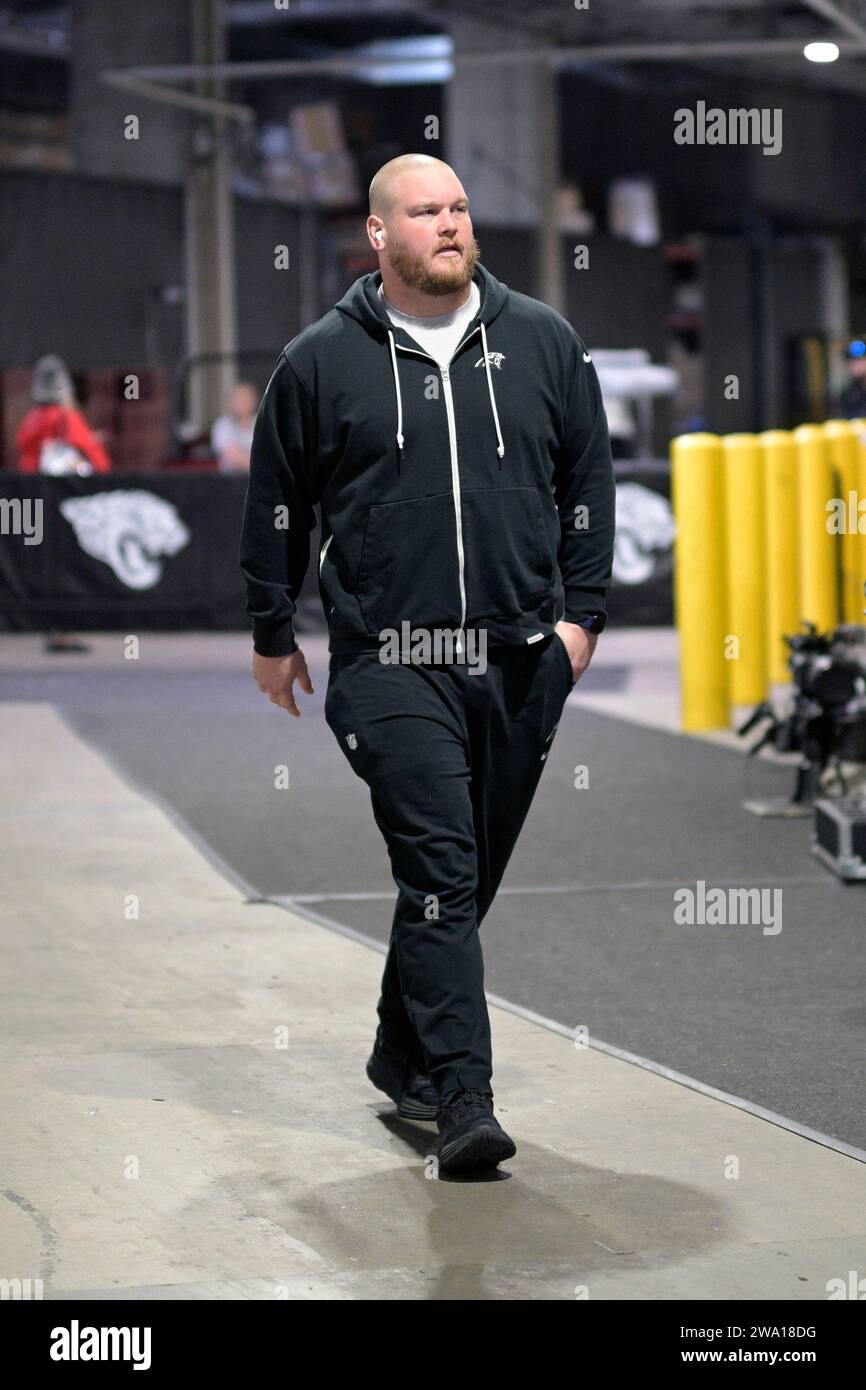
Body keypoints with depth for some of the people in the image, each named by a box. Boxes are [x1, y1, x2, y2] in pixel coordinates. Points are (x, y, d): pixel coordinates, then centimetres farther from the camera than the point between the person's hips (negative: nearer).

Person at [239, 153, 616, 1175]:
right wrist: (271, 635, 13)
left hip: (520, 661, 3)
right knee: (440, 869, -13)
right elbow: (275, 506, 11)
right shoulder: (320, 362, 2)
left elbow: (588, 482, 14)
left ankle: (403, 1054, 30)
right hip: (391, 661, -3)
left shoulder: (542, 344, 8)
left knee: (468, 873, 12)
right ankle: (462, 1100, -16)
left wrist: (581, 611, 8)